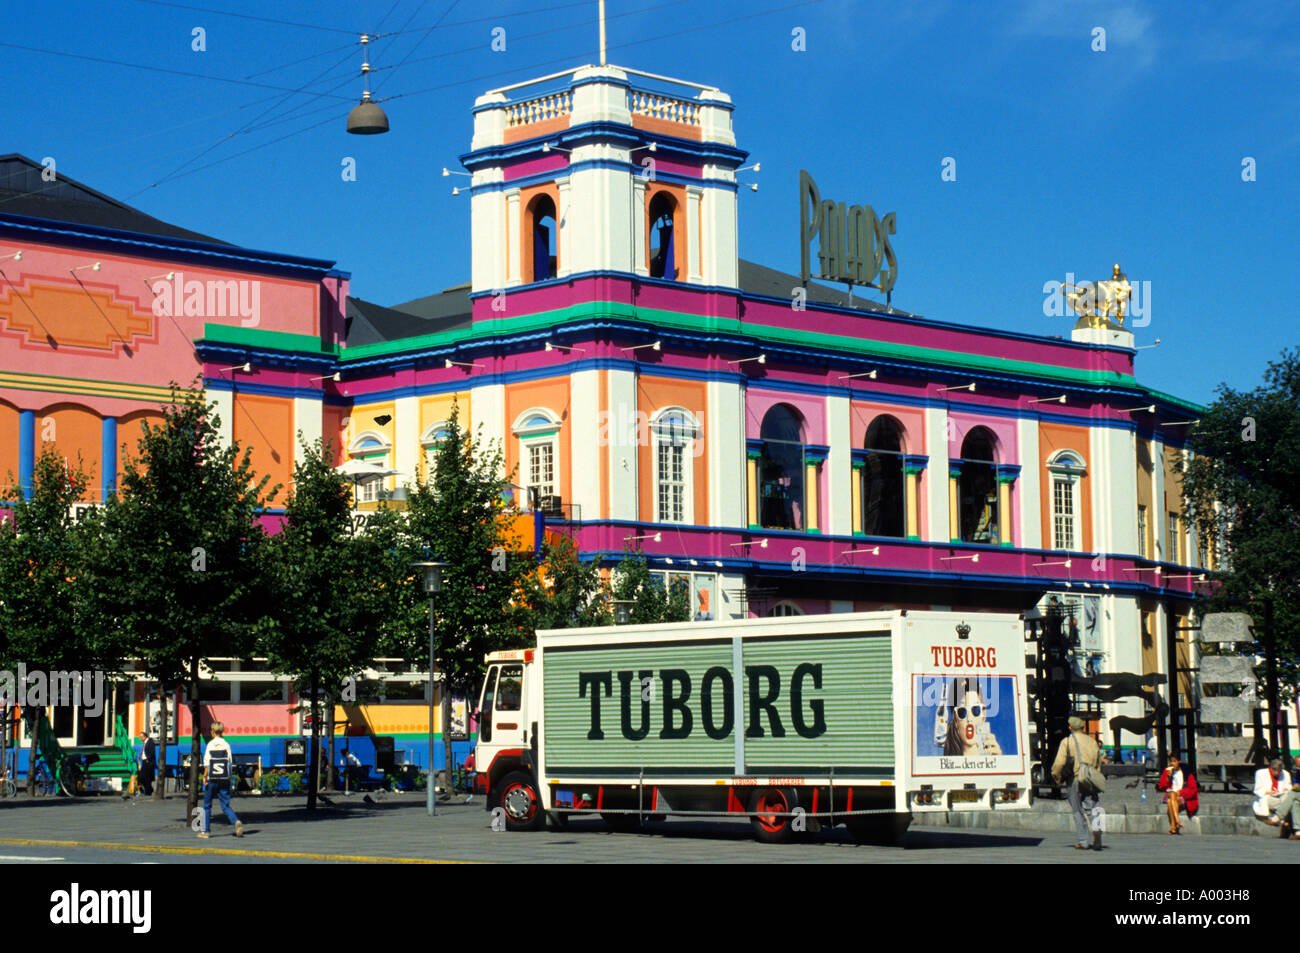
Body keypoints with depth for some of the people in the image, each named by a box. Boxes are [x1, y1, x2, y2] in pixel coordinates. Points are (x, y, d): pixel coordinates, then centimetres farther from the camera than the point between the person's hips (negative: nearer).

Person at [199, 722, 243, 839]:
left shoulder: (210, 744, -5)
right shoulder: (226, 744, 2)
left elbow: (207, 763, -9)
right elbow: (230, 763, 2)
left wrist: (204, 776, -2)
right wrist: (229, 777, 11)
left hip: (212, 779, -2)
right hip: (224, 780, 2)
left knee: (207, 805, 11)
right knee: (225, 806, 5)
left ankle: (205, 831, 15)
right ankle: (236, 822, -21)